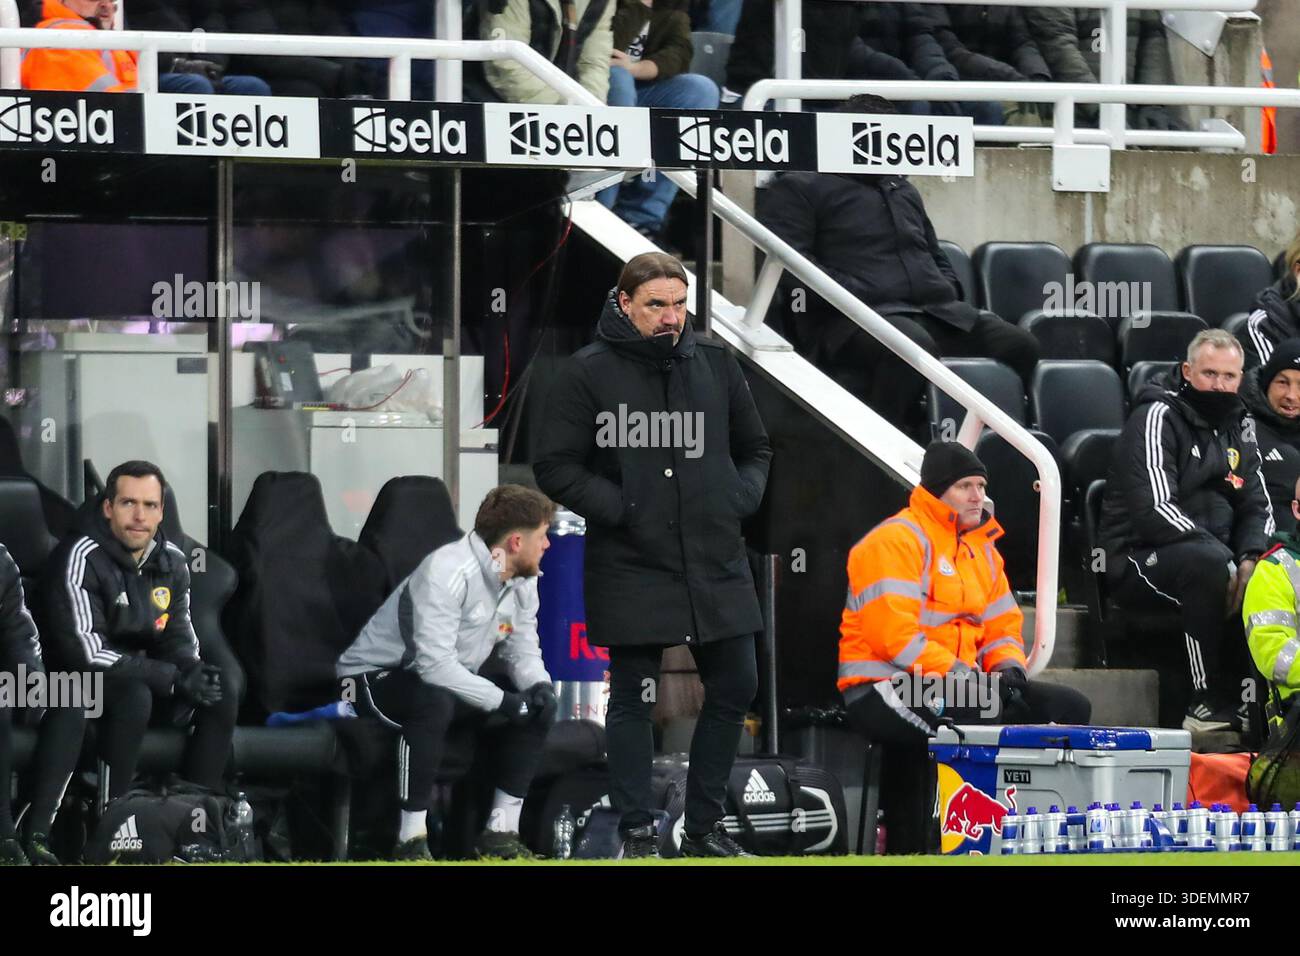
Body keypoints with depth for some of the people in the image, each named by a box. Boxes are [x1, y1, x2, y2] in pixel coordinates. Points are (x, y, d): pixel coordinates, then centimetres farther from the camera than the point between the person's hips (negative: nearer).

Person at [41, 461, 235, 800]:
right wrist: (174, 678, -27)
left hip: (145, 677, 7)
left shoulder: (172, 561, 1)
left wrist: (192, 671, -19)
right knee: (134, 696, -36)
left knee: (222, 698, -11)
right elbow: (86, 652, -27)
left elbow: (178, 637, 8)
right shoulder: (80, 559, -22)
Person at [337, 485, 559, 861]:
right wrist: (504, 701, -33)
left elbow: (522, 650, 2)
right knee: (435, 702, -40)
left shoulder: (523, 582, -1)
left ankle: (501, 833, -2)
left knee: (537, 706, -7)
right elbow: (435, 664, -35)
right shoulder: (447, 572, -29)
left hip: (451, 681, 9)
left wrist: (539, 687, -20)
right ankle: (411, 843, -33)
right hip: (375, 676, -9)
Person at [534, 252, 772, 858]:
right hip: (630, 565, -4)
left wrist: (741, 497, 1)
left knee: (734, 688, 8)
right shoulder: (589, 372, -6)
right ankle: (637, 834, 10)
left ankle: (704, 826, 21)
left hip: (716, 562, 4)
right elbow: (555, 467, -6)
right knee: (632, 700, 2)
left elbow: (754, 448, 19)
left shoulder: (715, 364, 6)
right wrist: (619, 507, -15)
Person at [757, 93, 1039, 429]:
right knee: (915, 347, -41)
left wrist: (947, 290, 16)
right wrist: (856, 294, -15)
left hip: (937, 313, 7)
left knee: (1021, 347, -15)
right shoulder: (797, 188, 8)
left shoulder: (903, 190, 32)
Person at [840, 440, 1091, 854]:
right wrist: (952, 672, -24)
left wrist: (1009, 666, -3)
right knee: (982, 714, -37)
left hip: (958, 683, 9)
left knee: (1071, 708, 0)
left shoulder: (982, 549, 20)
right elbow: (892, 633, -20)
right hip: (882, 689, -9)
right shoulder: (897, 540, -10)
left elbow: (1002, 627, 20)